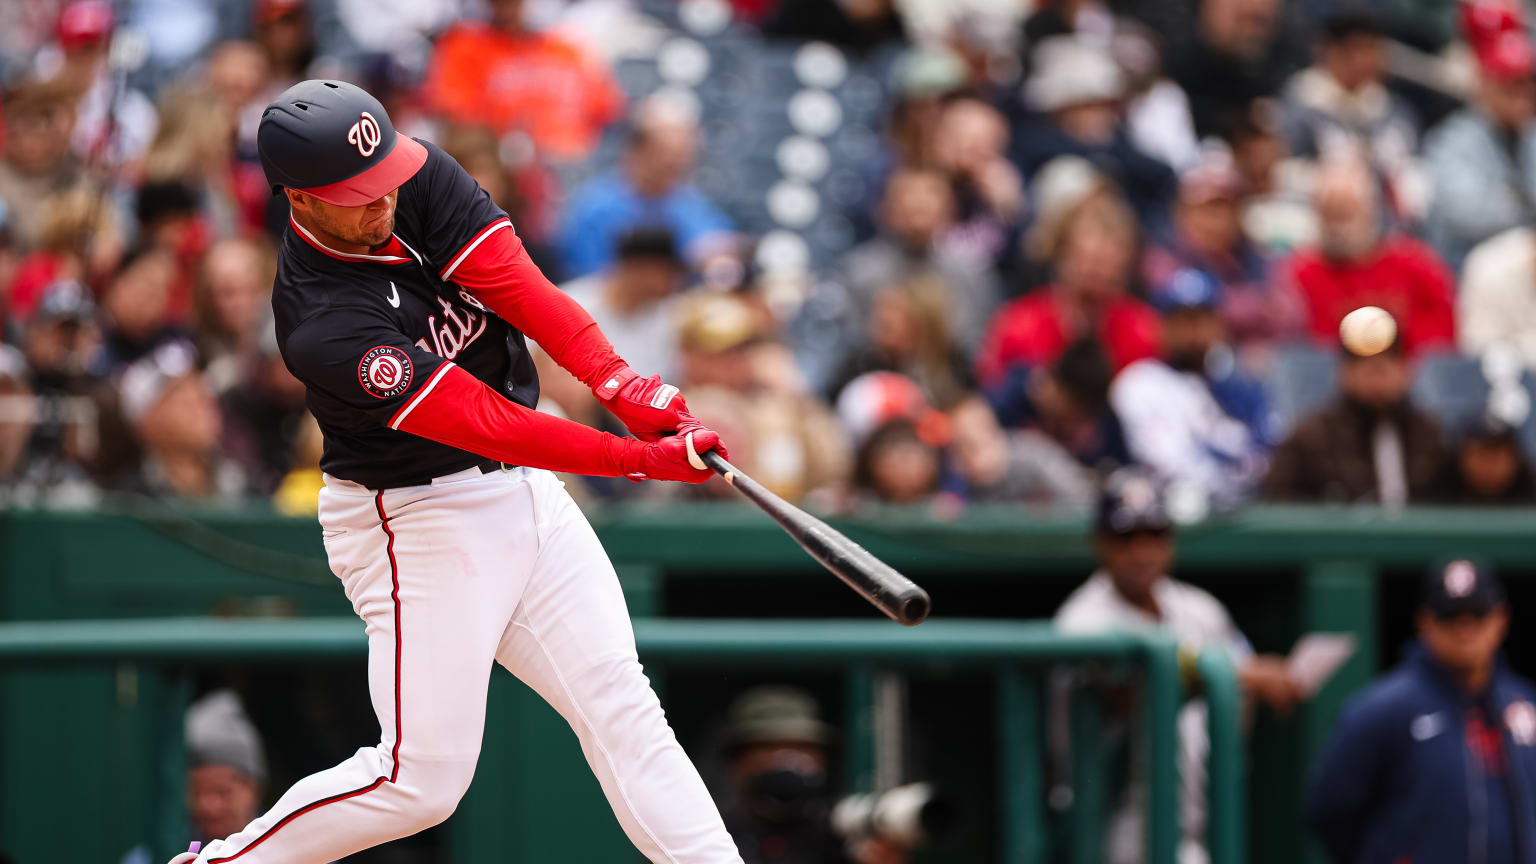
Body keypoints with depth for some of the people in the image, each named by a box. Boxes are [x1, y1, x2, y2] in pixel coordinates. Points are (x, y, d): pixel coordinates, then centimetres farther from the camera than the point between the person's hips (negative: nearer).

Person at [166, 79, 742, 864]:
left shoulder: (422, 181, -9)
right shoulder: (321, 327, -28)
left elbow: (518, 285, -18)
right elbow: (487, 423, -29)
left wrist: (622, 384, -34)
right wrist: (646, 460, -31)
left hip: (526, 495, 7)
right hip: (414, 521, -7)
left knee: (619, 704, 2)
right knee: (423, 779, -5)